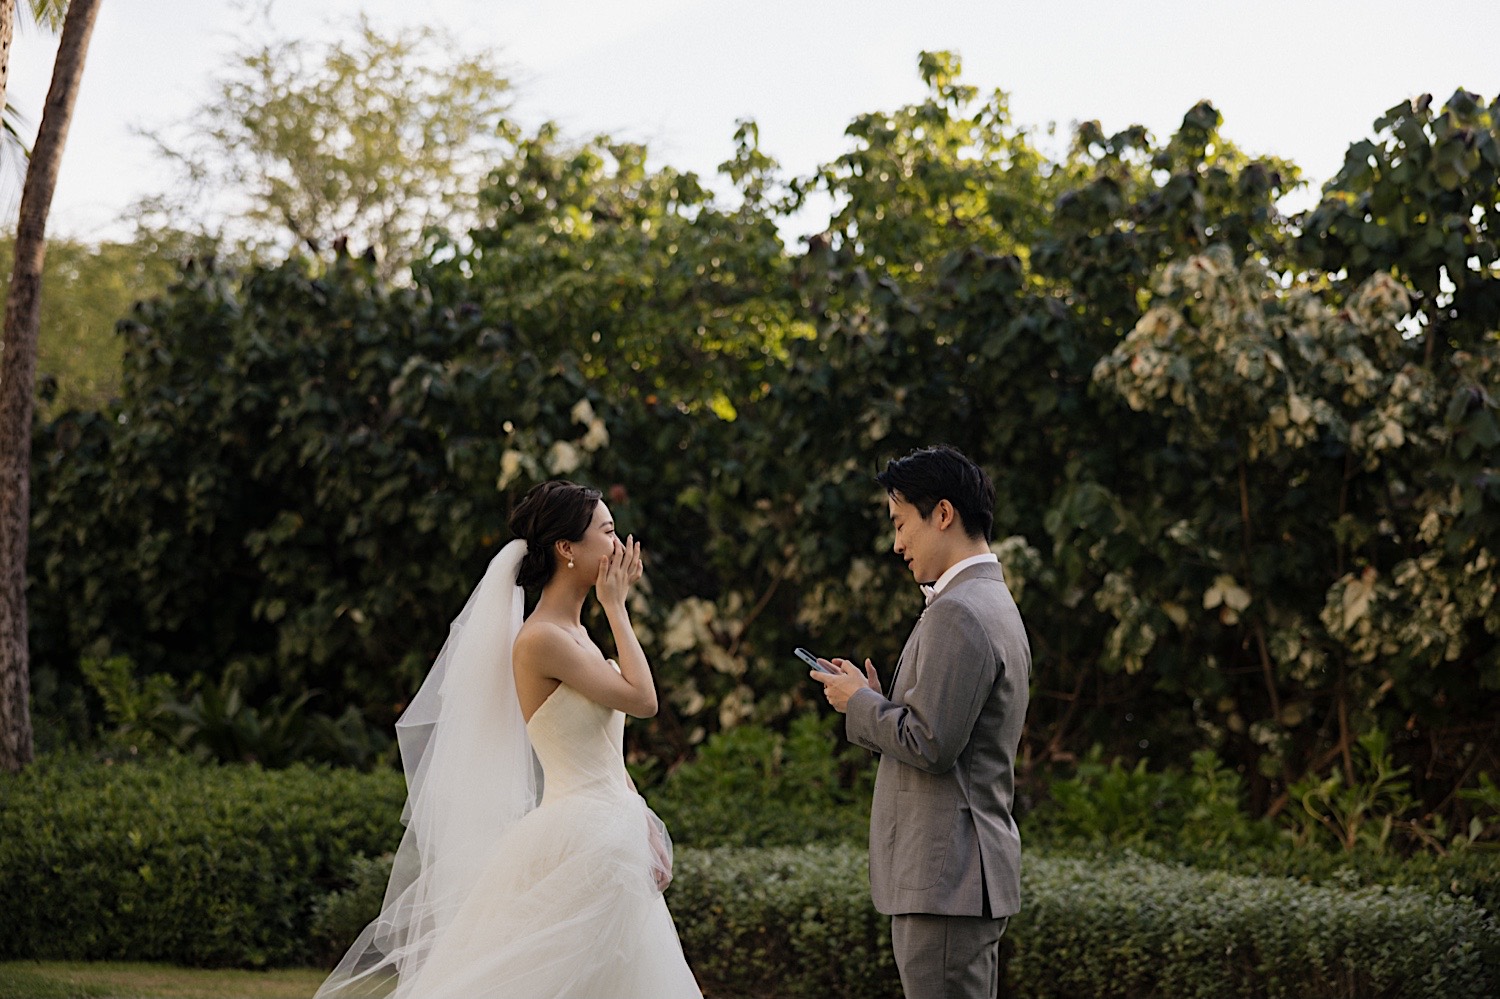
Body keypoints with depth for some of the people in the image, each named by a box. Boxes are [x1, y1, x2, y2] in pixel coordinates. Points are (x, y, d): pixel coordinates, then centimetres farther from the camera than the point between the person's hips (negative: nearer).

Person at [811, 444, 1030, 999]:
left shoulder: (957, 613, -16)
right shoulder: (995, 602, 18)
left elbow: (930, 745, -21)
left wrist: (860, 703, -5)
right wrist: (878, 699, 11)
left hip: (946, 875, -11)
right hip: (967, 871, 11)